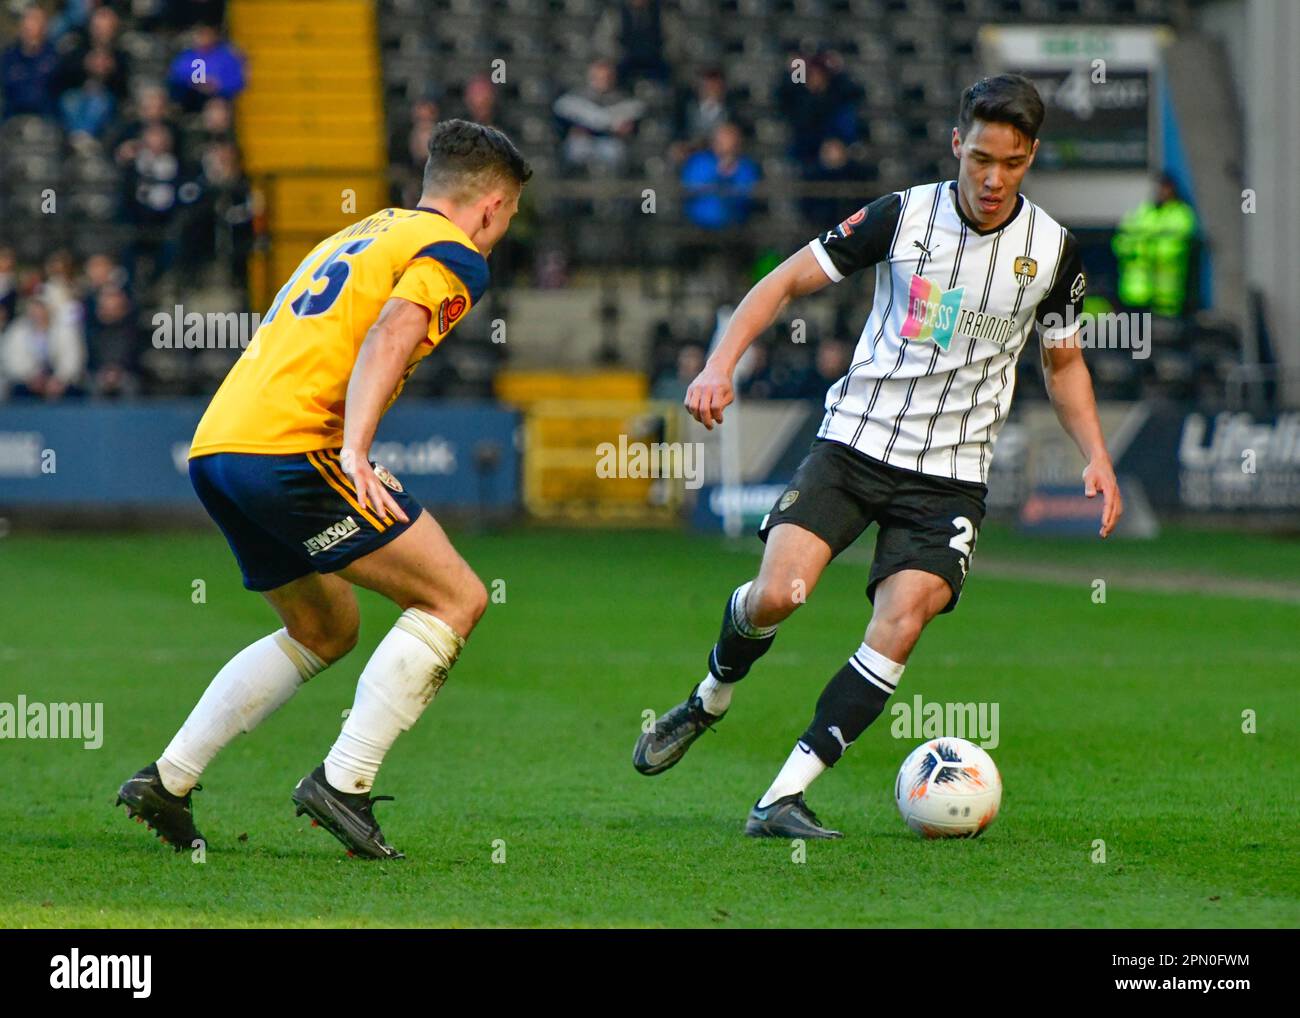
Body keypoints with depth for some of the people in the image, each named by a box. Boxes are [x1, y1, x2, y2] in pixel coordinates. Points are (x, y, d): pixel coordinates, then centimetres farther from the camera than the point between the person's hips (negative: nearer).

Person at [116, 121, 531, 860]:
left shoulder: (360, 236, 28)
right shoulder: (454, 256, 1)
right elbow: (390, 335, -18)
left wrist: (349, 459, 30)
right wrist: (356, 453, -29)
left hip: (216, 442, 9)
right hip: (286, 447, -9)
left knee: (325, 632, 25)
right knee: (456, 599, -3)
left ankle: (168, 779, 18)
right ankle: (344, 784, -10)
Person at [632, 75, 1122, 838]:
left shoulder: (1052, 250, 0)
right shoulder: (903, 216, -6)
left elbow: (1065, 362, 16)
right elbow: (788, 282, 1)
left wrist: (1097, 457, 2)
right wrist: (721, 365, -13)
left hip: (951, 473, 1)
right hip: (854, 440, -1)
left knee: (900, 625, -18)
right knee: (776, 595, -17)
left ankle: (784, 796, -16)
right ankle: (709, 703, 16)